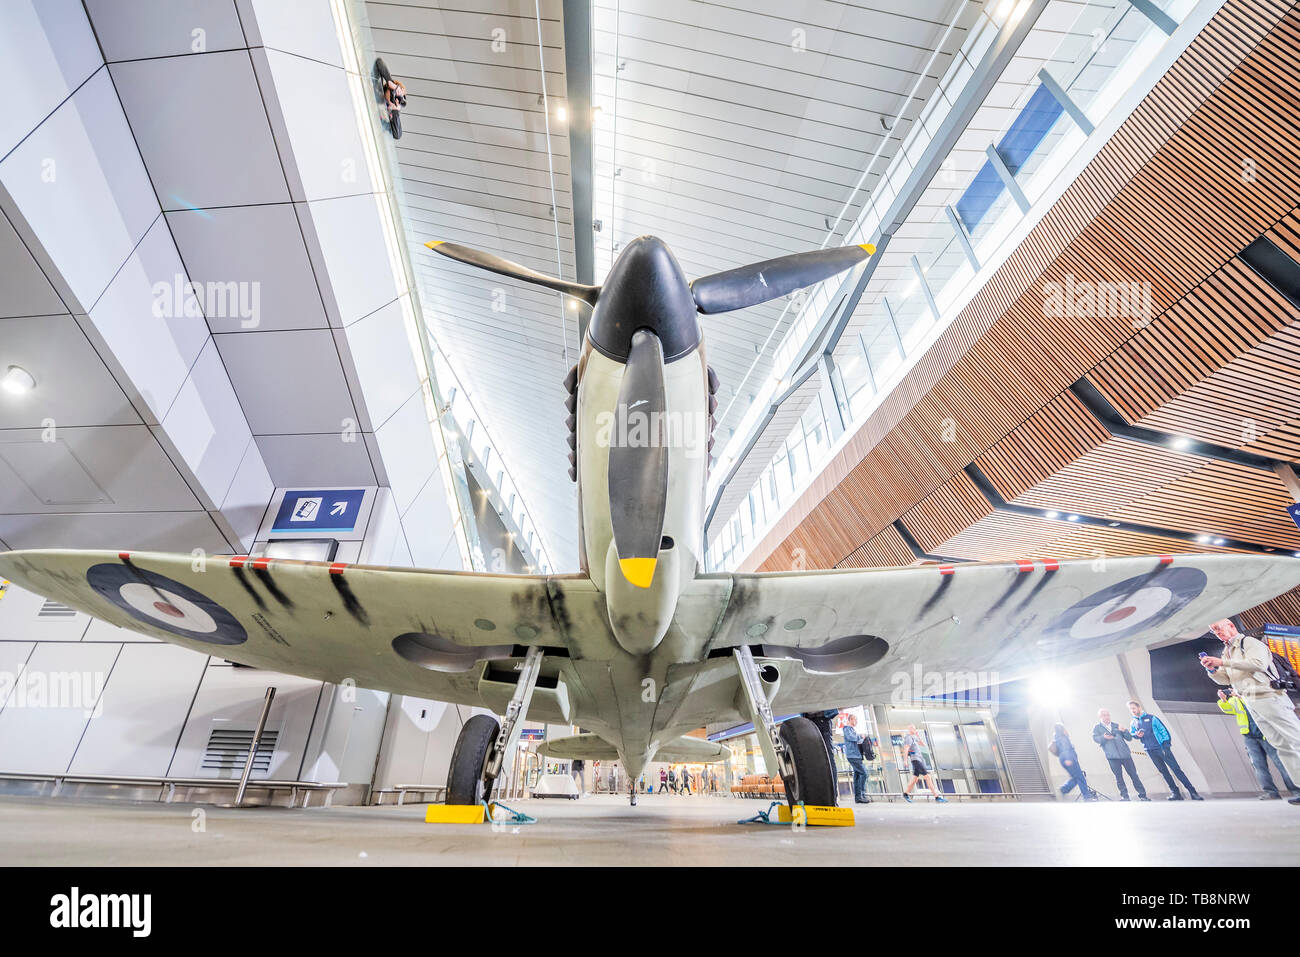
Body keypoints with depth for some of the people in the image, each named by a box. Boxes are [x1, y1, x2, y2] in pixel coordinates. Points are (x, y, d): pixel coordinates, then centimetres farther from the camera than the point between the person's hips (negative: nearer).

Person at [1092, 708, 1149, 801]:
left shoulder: (1116, 726, 17)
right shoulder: (1097, 727, 8)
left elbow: (1129, 738, 14)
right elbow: (1095, 738, -5)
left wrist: (1124, 731, -6)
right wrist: (1104, 737, -25)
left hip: (1125, 754, 3)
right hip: (1112, 756, -2)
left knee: (1133, 774, 1)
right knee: (1118, 777, -1)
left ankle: (1142, 795, 12)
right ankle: (1124, 796, 8)